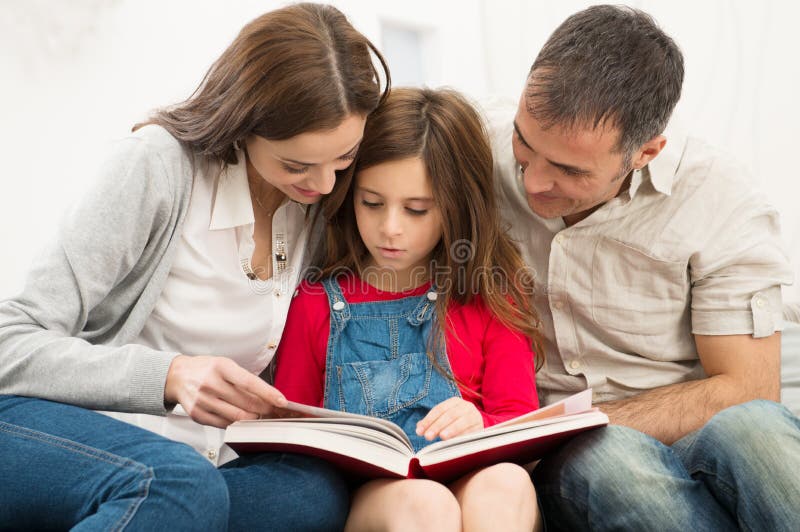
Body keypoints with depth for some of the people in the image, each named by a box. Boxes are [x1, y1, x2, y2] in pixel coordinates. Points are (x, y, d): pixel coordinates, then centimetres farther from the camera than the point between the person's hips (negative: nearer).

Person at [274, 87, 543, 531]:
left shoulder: (492, 296, 11)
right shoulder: (318, 302, 12)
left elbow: (520, 419, 8)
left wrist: (480, 425, -15)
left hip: (471, 482, 1)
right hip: (359, 491, -1)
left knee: (506, 483, -35)